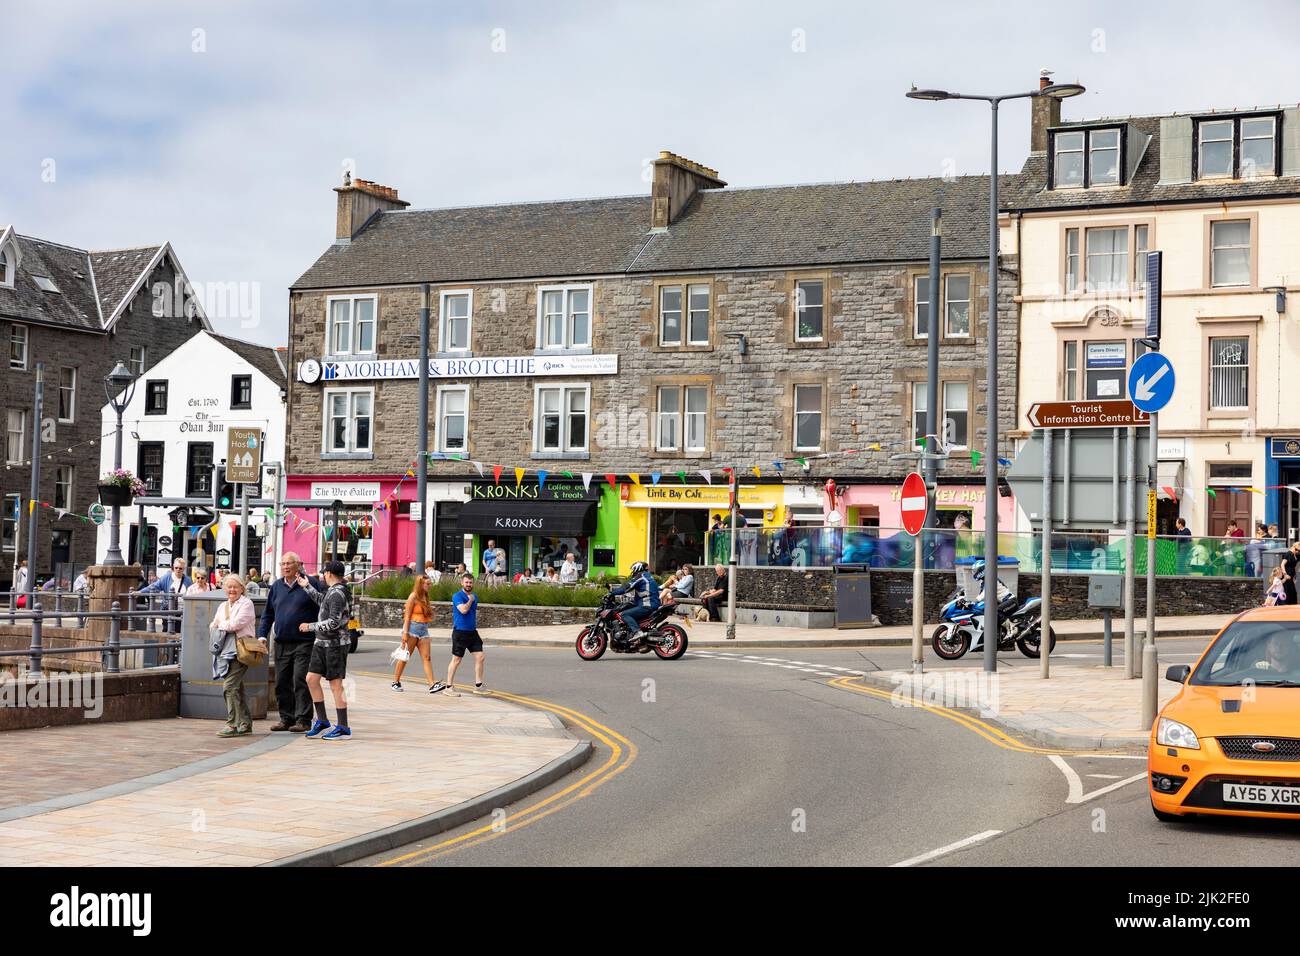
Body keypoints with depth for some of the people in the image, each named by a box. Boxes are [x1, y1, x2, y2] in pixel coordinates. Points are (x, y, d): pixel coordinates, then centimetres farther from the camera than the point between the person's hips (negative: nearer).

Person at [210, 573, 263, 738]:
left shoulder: (246, 604, -2)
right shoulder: (223, 606, 21)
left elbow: (236, 624, -13)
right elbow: (213, 626, 21)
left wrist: (221, 625, 4)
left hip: (240, 650, -8)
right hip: (225, 650, 8)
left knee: (229, 686, -15)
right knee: (237, 687, 9)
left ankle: (232, 725, -14)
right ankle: (245, 724, 15)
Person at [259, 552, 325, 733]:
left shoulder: (311, 583, -2)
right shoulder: (277, 586, 14)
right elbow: (268, 613, 19)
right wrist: (262, 635, 10)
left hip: (304, 642, -6)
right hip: (281, 644, 6)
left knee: (301, 681, -8)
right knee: (281, 683, 7)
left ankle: (303, 720, -4)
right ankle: (287, 719, 16)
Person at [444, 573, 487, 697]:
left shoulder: (475, 596, 13)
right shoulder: (457, 596, -10)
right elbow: (463, 610, -25)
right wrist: (470, 600, -9)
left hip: (472, 632, 7)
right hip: (460, 632, -7)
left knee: (480, 657, 1)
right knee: (456, 660, -1)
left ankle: (478, 686, 9)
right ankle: (449, 687, 8)